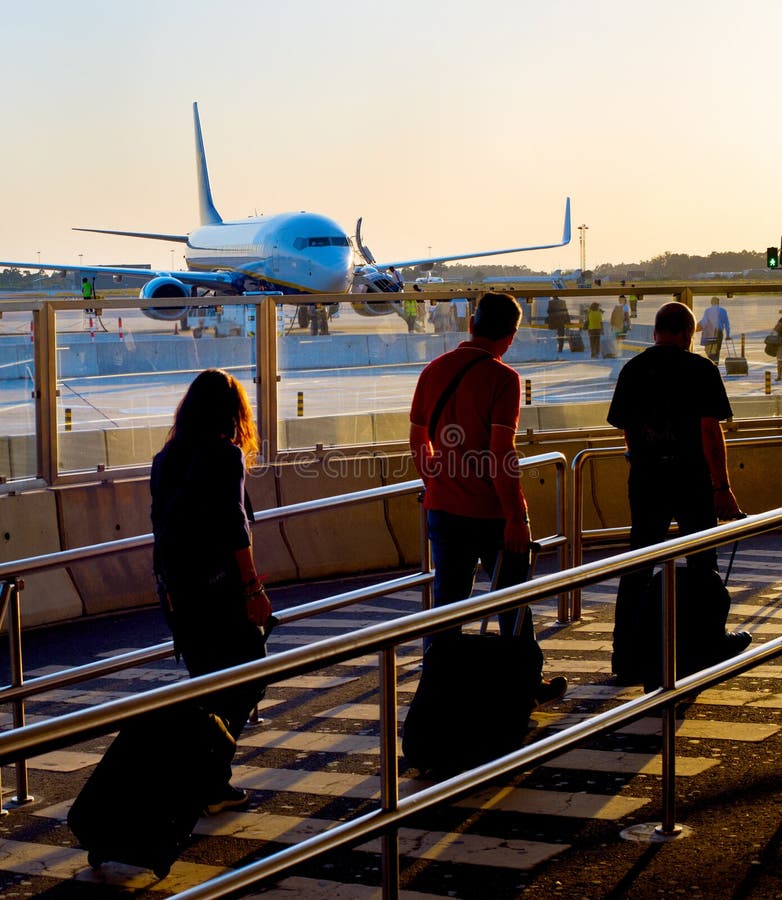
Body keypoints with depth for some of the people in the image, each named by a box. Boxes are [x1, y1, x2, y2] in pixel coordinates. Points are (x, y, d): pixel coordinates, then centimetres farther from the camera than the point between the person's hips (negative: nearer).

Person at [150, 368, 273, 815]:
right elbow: (234, 526, -16)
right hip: (218, 583, -7)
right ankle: (209, 780, -7)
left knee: (206, 679, 16)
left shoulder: (166, 457, 11)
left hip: (174, 584, 7)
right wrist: (254, 588, -14)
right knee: (248, 675, 2)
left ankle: (212, 782, 19)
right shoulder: (225, 454, -10)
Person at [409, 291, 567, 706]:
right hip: (491, 512, -5)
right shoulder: (502, 378, -14)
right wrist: (516, 517, -16)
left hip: (443, 507, 5)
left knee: (447, 599, 11)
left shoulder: (434, 371, 4)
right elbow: (501, 453, -20)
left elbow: (418, 441, 11)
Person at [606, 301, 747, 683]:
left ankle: (627, 656, 4)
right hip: (692, 480, -3)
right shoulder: (700, 370, -8)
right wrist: (722, 487, -12)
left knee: (636, 569, 7)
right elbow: (711, 430, -14)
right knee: (702, 565, 12)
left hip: (645, 480, 3)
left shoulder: (632, 369, 4)